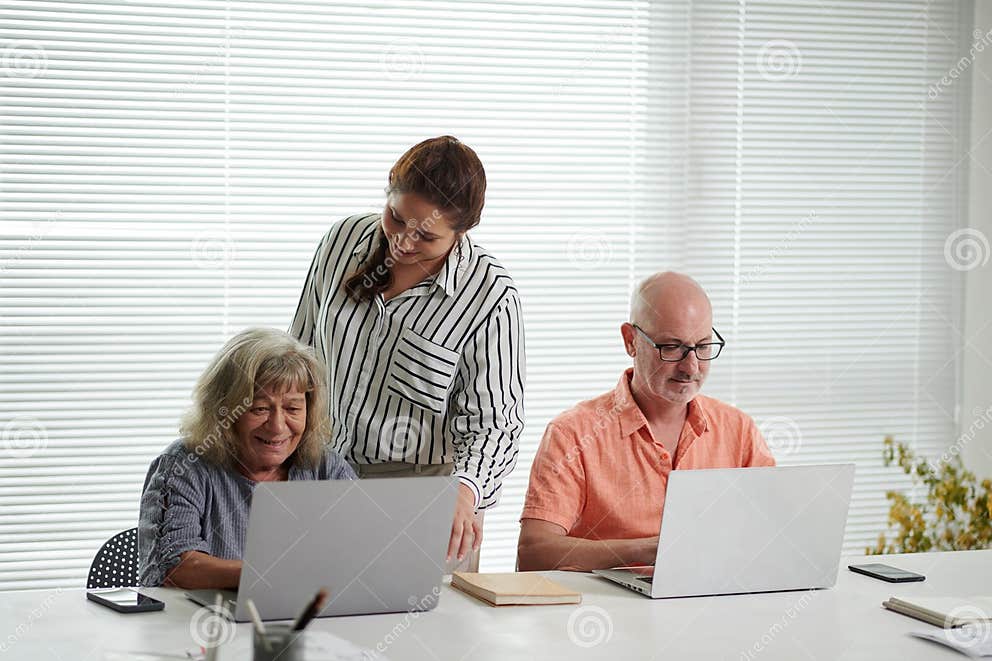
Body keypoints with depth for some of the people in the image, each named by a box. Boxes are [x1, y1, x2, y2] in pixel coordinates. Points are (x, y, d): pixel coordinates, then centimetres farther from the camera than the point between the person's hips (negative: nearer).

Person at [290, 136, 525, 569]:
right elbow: (302, 354, 13)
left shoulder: (490, 295, -13)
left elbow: (493, 423, -12)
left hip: (425, 489, -3)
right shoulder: (344, 240, 1)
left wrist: (466, 489, -31)